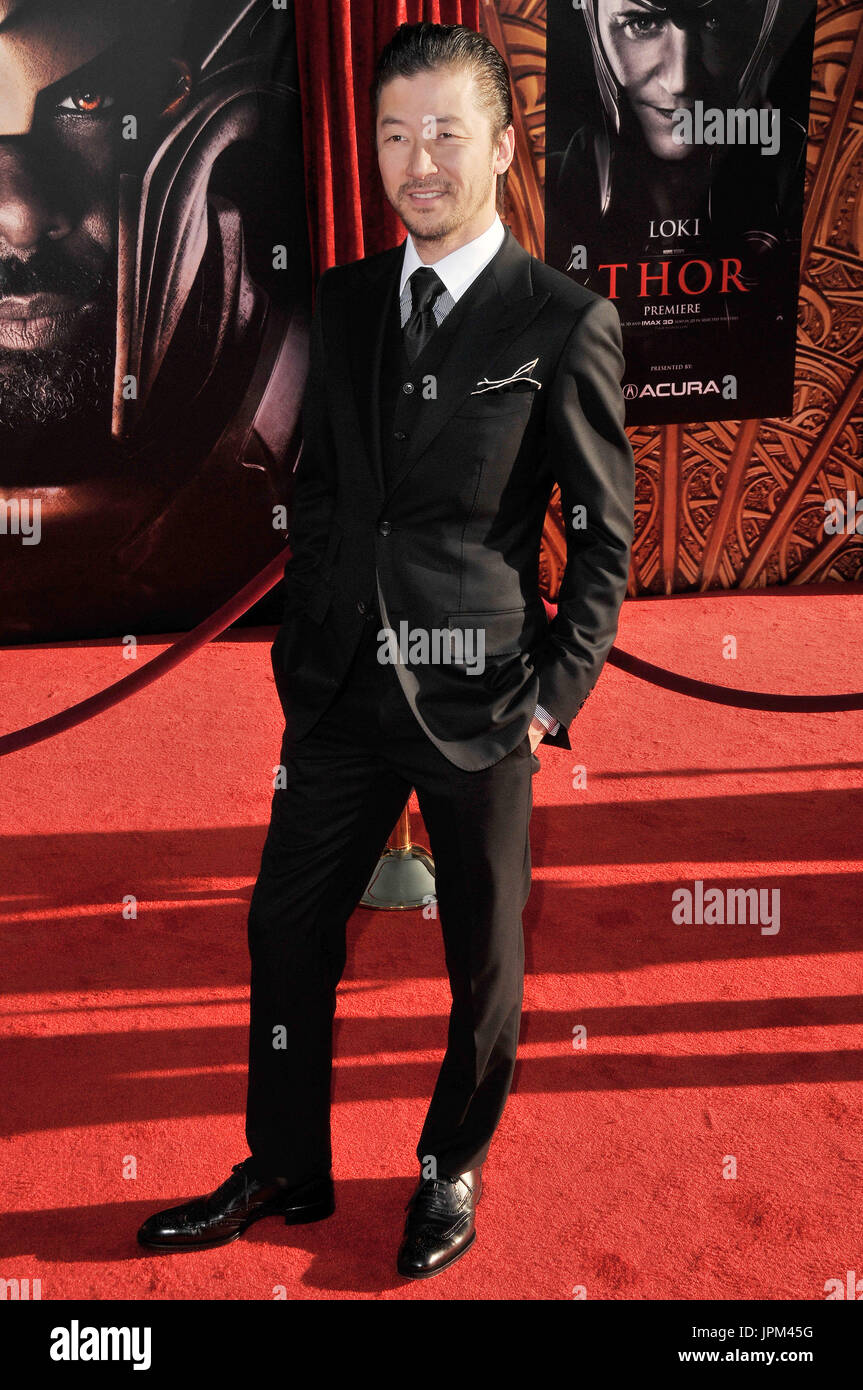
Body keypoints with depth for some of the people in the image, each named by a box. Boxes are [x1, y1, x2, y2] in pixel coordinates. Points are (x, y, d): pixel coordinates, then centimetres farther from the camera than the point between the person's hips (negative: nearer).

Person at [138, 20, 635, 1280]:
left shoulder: (566, 323, -6)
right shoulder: (346, 300, 8)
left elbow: (604, 529, -3)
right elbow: (319, 485, 14)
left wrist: (558, 691, -7)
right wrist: (303, 641, 9)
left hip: (477, 701, -4)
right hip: (342, 691, 5)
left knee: (485, 961, 11)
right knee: (286, 934, 13)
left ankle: (452, 1174, 37)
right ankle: (285, 1169, 35)